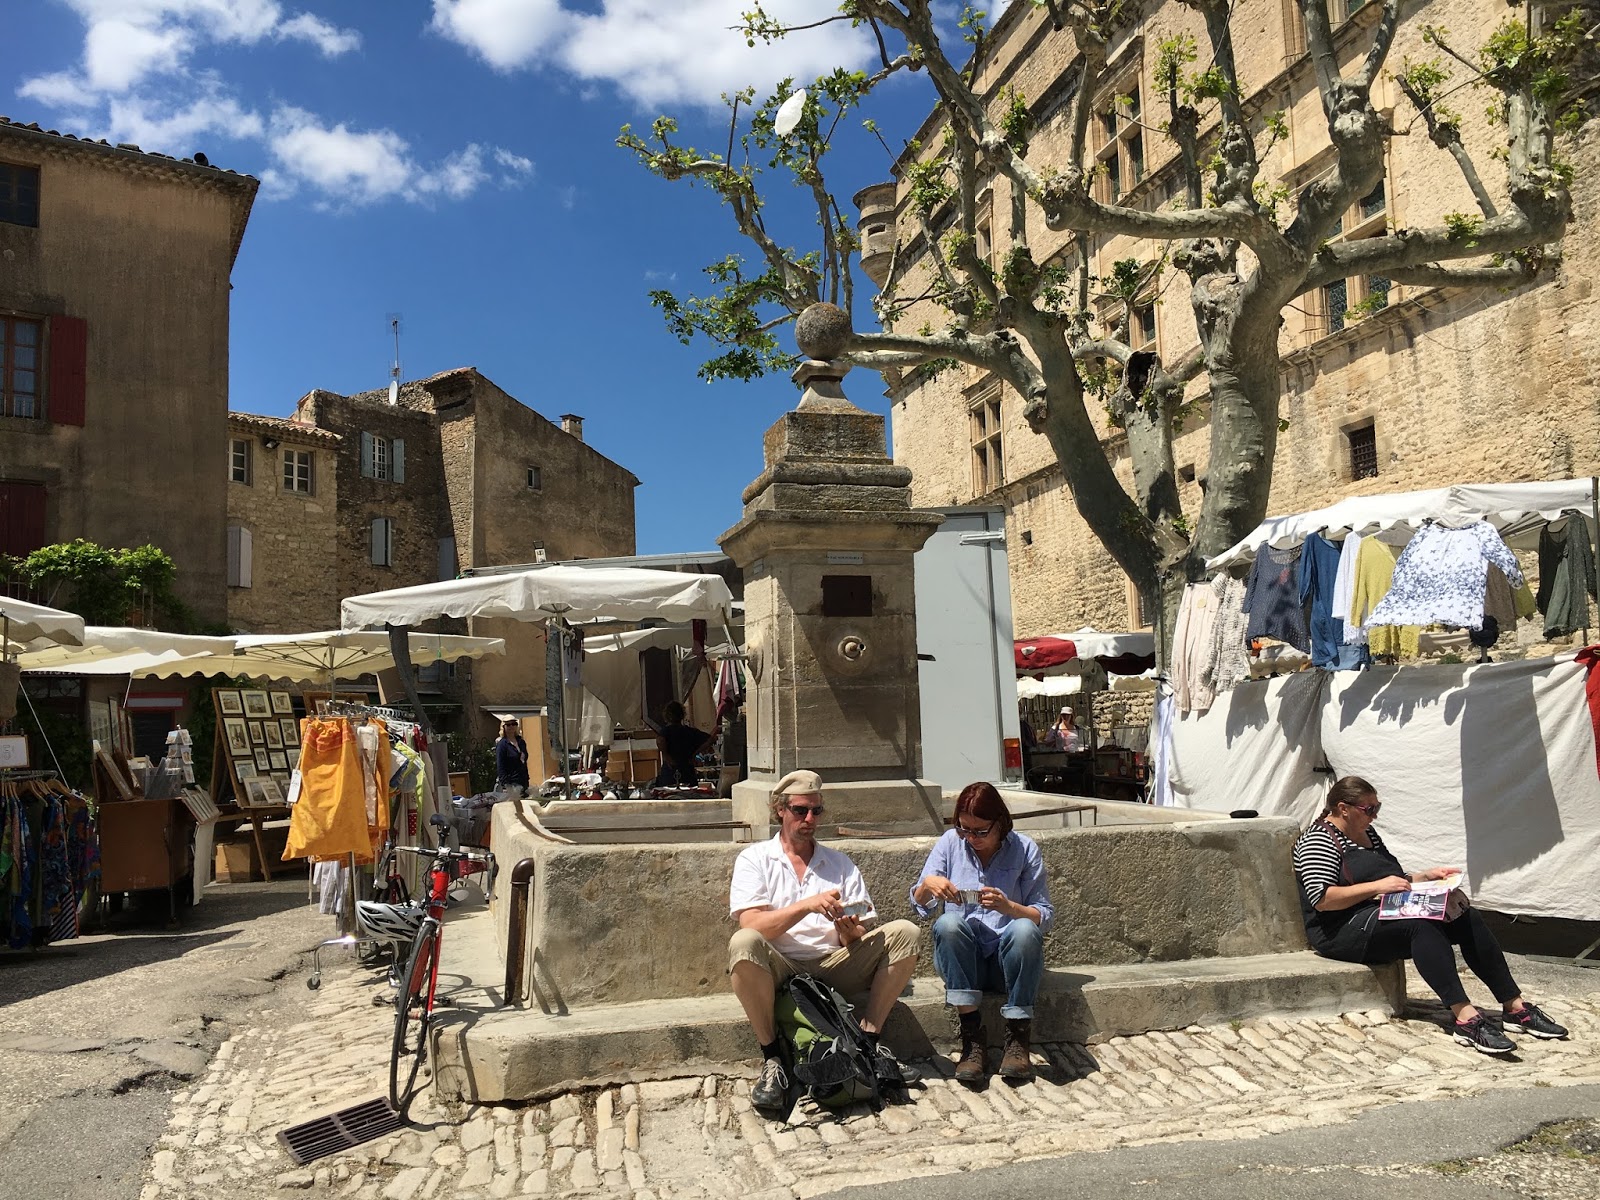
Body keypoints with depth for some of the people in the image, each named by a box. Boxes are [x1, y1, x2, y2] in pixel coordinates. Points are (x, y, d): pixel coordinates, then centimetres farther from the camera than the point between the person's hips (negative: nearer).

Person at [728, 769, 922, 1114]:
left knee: (905, 932, -16)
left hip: (834, 968, 3)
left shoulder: (839, 863, 16)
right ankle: (771, 1058, -21)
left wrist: (851, 932, -15)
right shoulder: (755, 859, 5)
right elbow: (751, 926, -12)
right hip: (779, 973, -3)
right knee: (742, 944, -36)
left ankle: (868, 1040, -12)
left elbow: (856, 939, 9)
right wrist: (808, 905, -21)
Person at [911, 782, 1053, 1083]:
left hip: (1009, 959, -1)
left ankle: (1018, 1036, -21)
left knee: (1024, 929, -33)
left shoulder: (1024, 849, -2)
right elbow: (919, 904, 3)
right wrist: (928, 884, -21)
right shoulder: (950, 843, 3)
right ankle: (971, 1034, -26)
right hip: (962, 960, 1)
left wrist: (1008, 906, -25)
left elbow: (1045, 915, -5)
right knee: (947, 924, -30)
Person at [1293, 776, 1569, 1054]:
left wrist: (1427, 875, 8)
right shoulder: (1319, 840, -10)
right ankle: (1466, 1019, -41)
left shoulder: (1367, 833, 19)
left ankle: (1515, 1007, -11)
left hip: (1387, 913, 9)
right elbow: (1321, 899, -21)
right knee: (1420, 925, -34)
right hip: (1343, 931, -9)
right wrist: (1377, 886, -23)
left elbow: (1395, 879, 26)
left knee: (1466, 917, -9)